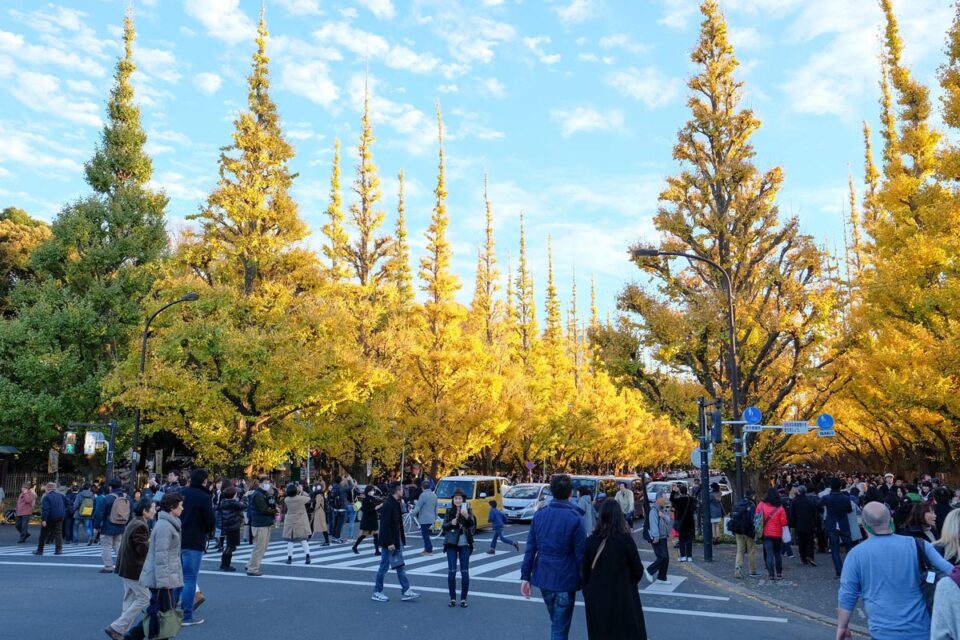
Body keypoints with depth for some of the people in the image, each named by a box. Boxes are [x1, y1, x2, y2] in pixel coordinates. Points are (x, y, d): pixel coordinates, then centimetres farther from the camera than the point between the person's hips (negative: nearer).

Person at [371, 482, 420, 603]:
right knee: (384, 566, 1)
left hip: (397, 540, 9)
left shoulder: (396, 503, 9)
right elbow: (385, 525, -23)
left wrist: (401, 539, 13)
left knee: (400, 566, 10)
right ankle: (377, 592, 13)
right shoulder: (388, 505, -19)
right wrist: (389, 543, -23)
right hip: (389, 542, -9)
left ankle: (406, 591, 13)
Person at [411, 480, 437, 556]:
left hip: (424, 518, -8)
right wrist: (435, 517, 25)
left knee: (425, 534, -1)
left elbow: (418, 507, -16)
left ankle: (429, 551, 0)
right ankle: (426, 548, 22)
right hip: (431, 518, 8)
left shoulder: (423, 495, -16)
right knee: (426, 534, 20)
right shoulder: (434, 495, 10)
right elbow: (436, 508, 17)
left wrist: (413, 513, 1)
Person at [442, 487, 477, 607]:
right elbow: (443, 528, 1)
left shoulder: (468, 511, -1)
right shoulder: (449, 512, 5)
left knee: (465, 572, 1)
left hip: (464, 545, -1)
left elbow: (472, 525, -17)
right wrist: (451, 523, -19)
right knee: (451, 571, 1)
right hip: (451, 544, 1)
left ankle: (463, 599, 10)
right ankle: (452, 598, 10)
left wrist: (467, 517, -36)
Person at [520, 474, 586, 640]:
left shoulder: (539, 515, -1)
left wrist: (525, 576, 5)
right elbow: (581, 554, -13)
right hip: (565, 580, -5)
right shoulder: (574, 518, -14)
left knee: (556, 623, 25)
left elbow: (530, 549, 0)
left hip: (543, 577, 5)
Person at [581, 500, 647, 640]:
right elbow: (637, 570, -6)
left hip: (597, 598, 3)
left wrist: (588, 593, 14)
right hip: (623, 597, -3)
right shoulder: (625, 540, -16)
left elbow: (585, 572, 1)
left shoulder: (591, 540, -7)